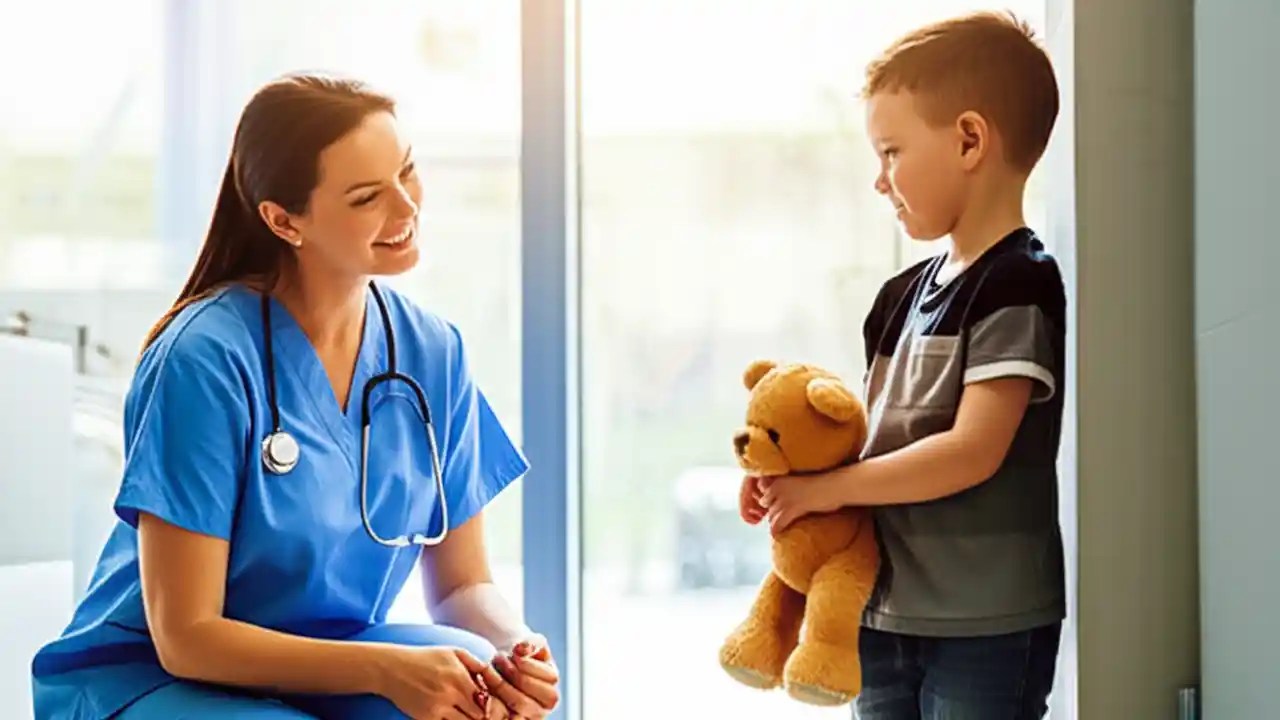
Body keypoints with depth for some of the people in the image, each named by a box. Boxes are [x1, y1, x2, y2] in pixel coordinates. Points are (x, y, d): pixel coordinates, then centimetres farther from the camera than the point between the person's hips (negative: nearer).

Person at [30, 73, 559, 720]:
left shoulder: (433, 353, -2)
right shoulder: (207, 359, -20)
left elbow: (462, 585, 5)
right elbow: (185, 636, -19)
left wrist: (514, 647, -19)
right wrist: (386, 668, -30)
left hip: (326, 662, 5)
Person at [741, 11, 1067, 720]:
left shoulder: (1015, 287, -14)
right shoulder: (907, 292, 12)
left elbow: (972, 452, -21)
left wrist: (828, 487, -15)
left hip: (985, 626, -8)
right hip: (886, 612, 8)